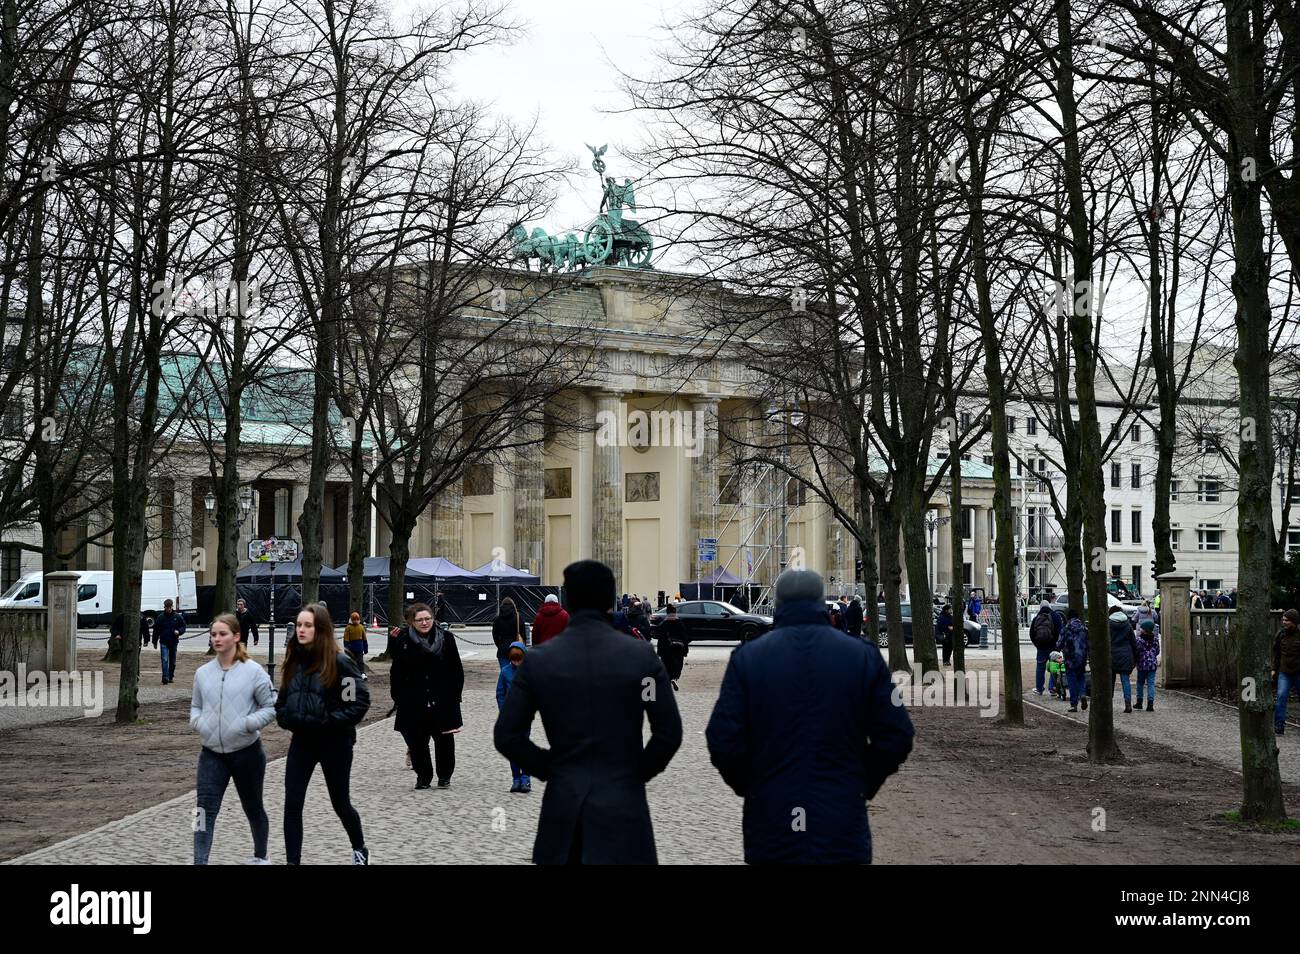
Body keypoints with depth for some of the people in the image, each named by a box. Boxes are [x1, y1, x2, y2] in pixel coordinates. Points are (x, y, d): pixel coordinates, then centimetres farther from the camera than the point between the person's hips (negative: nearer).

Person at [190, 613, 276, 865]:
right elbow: (196, 705, 16)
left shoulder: (253, 671, -9)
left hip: (247, 752, -2)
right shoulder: (203, 673, 3)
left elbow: (271, 707, -6)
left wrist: (247, 724, -19)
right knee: (205, 810, -11)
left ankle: (260, 857, 36)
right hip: (212, 753, 3)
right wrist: (198, 722, -5)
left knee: (253, 808, 15)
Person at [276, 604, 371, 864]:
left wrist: (329, 721, -20)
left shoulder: (339, 662, -14)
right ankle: (293, 861, 1)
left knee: (340, 803, 12)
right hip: (301, 741, 4)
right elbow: (282, 698, 17)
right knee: (292, 804, -5)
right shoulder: (294, 660, 3)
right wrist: (285, 718, -1)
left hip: (334, 743, -4)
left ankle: (360, 849, 38)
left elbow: (360, 701, -15)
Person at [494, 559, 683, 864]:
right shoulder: (642, 655, -6)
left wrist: (549, 769, 12)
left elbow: (506, 736, -1)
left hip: (563, 808, 2)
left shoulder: (538, 659, -3)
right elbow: (670, 733, -5)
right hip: (623, 803, -2)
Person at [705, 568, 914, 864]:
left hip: (771, 824, 0)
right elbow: (897, 737, -3)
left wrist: (747, 786, 8)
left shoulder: (747, 657, -4)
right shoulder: (863, 655, -1)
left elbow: (723, 740, -9)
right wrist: (863, 785, 11)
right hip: (843, 826, 0)